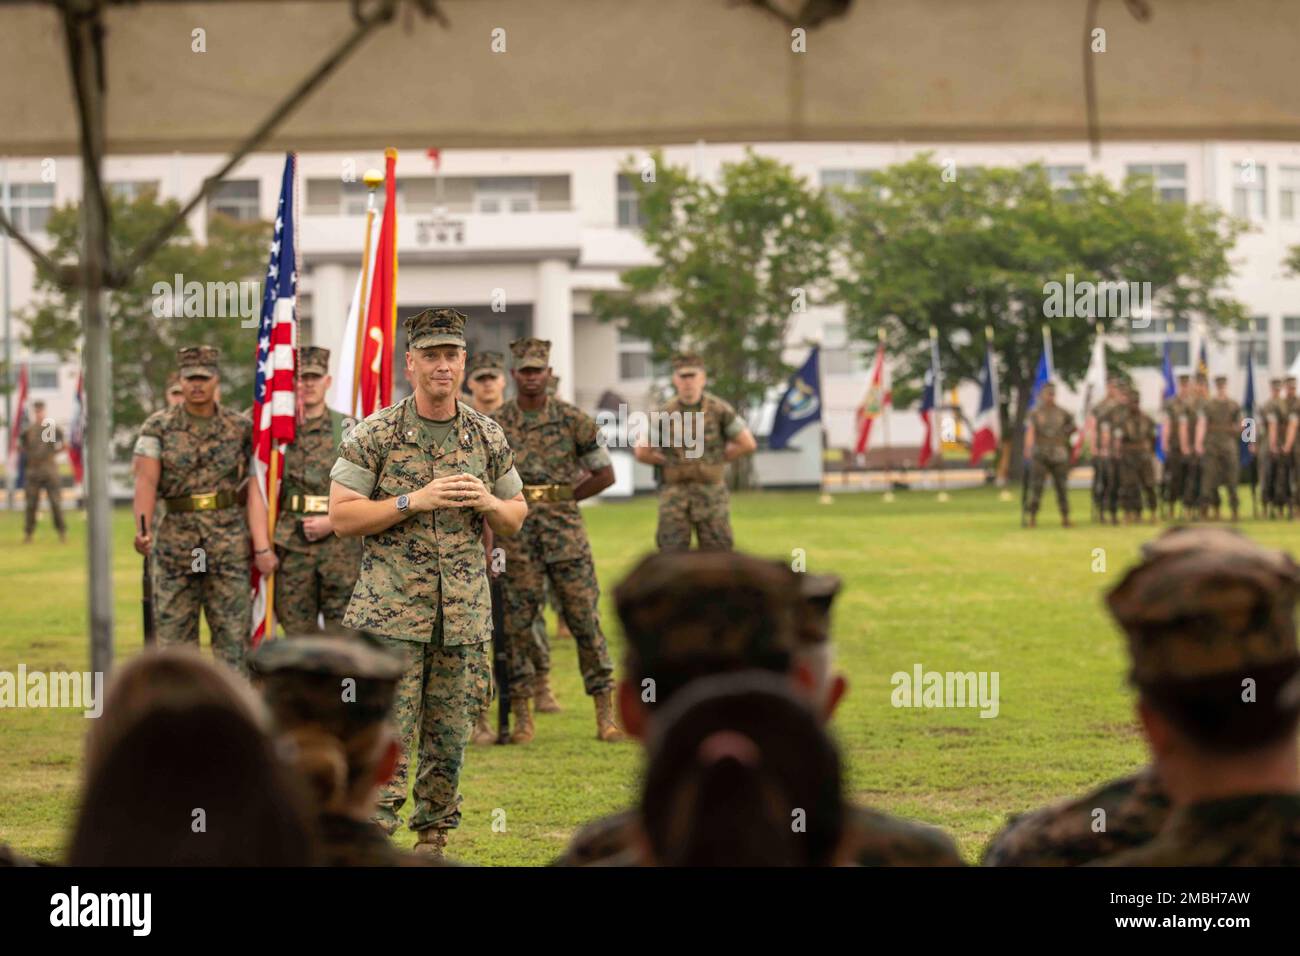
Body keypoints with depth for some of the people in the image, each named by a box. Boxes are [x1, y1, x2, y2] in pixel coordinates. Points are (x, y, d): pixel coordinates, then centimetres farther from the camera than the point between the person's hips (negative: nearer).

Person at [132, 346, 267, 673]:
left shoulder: (240, 428, 4)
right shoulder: (159, 426, 3)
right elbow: (146, 480, -8)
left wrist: (262, 547, -9)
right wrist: (142, 529, -25)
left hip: (229, 540, 0)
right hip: (176, 539, 0)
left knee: (232, 632, 1)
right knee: (173, 629, 4)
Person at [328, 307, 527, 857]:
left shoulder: (488, 437, 8)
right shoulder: (373, 436, -3)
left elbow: (515, 519, 16)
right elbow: (342, 517, -8)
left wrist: (487, 503, -7)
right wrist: (415, 501, -17)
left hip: (465, 612, 4)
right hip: (391, 611, -4)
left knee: (450, 738, 9)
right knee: (386, 735, -9)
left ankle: (433, 839, 20)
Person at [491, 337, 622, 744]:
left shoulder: (573, 419, 3)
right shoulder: (495, 425, 4)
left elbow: (604, 473, 7)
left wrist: (562, 497, 3)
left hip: (565, 527, -1)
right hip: (516, 532, 1)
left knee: (585, 618, -2)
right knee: (516, 622, 1)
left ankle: (605, 714, 2)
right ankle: (521, 717, 7)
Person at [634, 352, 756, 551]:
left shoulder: (719, 410, -3)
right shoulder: (665, 414, 0)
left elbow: (748, 444, -1)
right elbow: (641, 452, 0)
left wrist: (717, 459, 1)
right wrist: (670, 463, 2)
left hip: (711, 493, -1)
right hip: (675, 494, 1)